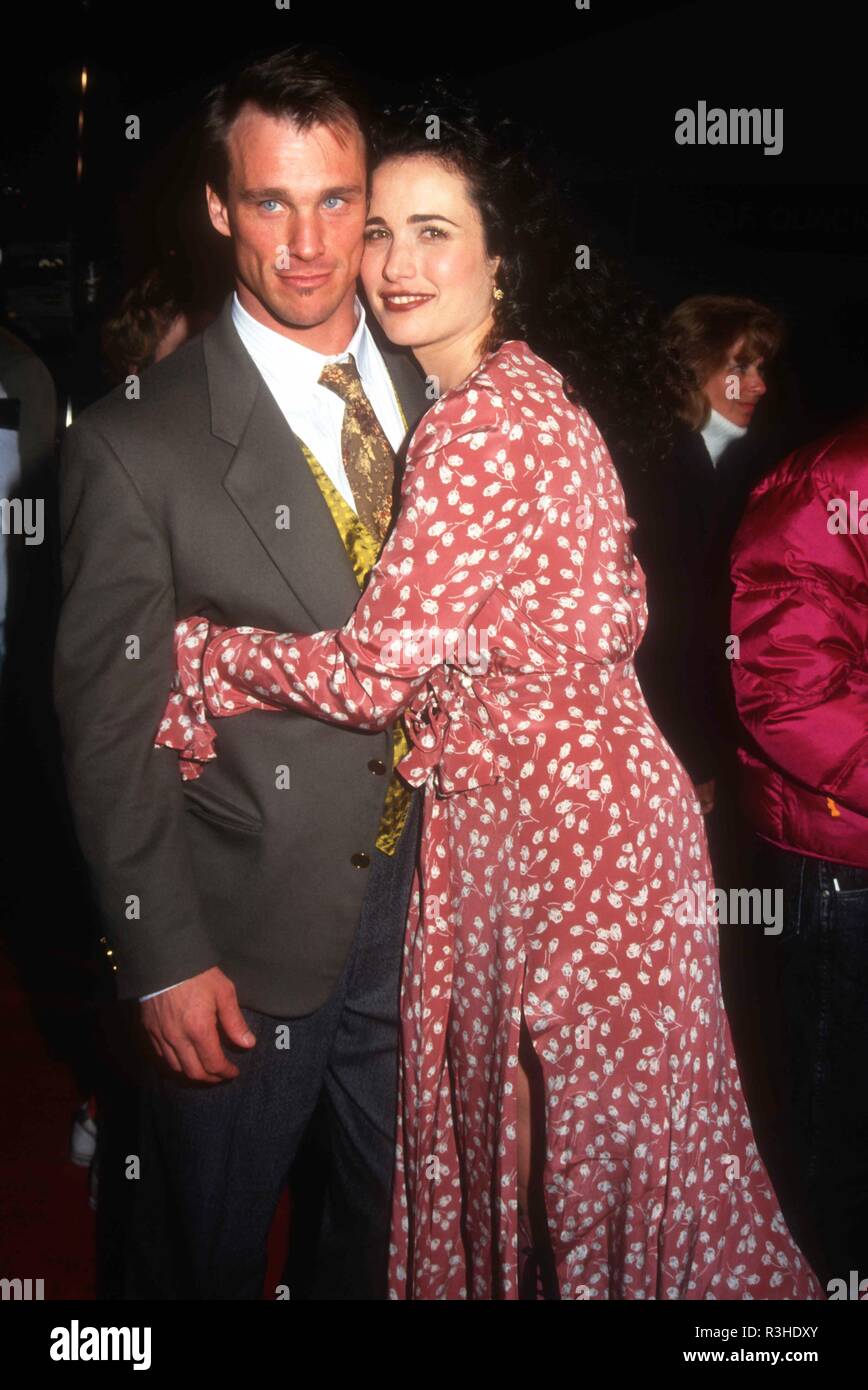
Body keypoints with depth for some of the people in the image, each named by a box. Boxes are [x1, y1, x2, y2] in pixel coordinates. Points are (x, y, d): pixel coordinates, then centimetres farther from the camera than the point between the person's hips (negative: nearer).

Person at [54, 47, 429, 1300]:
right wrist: (163, 958, -12)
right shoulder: (137, 444, -13)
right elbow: (108, 721, -11)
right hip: (247, 940, -4)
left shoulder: (436, 397, 3)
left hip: (423, 903, 4)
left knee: (393, 1239, 23)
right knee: (204, 1256, 17)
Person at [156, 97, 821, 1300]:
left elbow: (379, 668, -21)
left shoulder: (482, 421, -20)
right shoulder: (533, 391, 11)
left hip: (549, 817, -10)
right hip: (586, 782, 10)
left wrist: (190, 650, -9)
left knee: (580, 1138, 8)